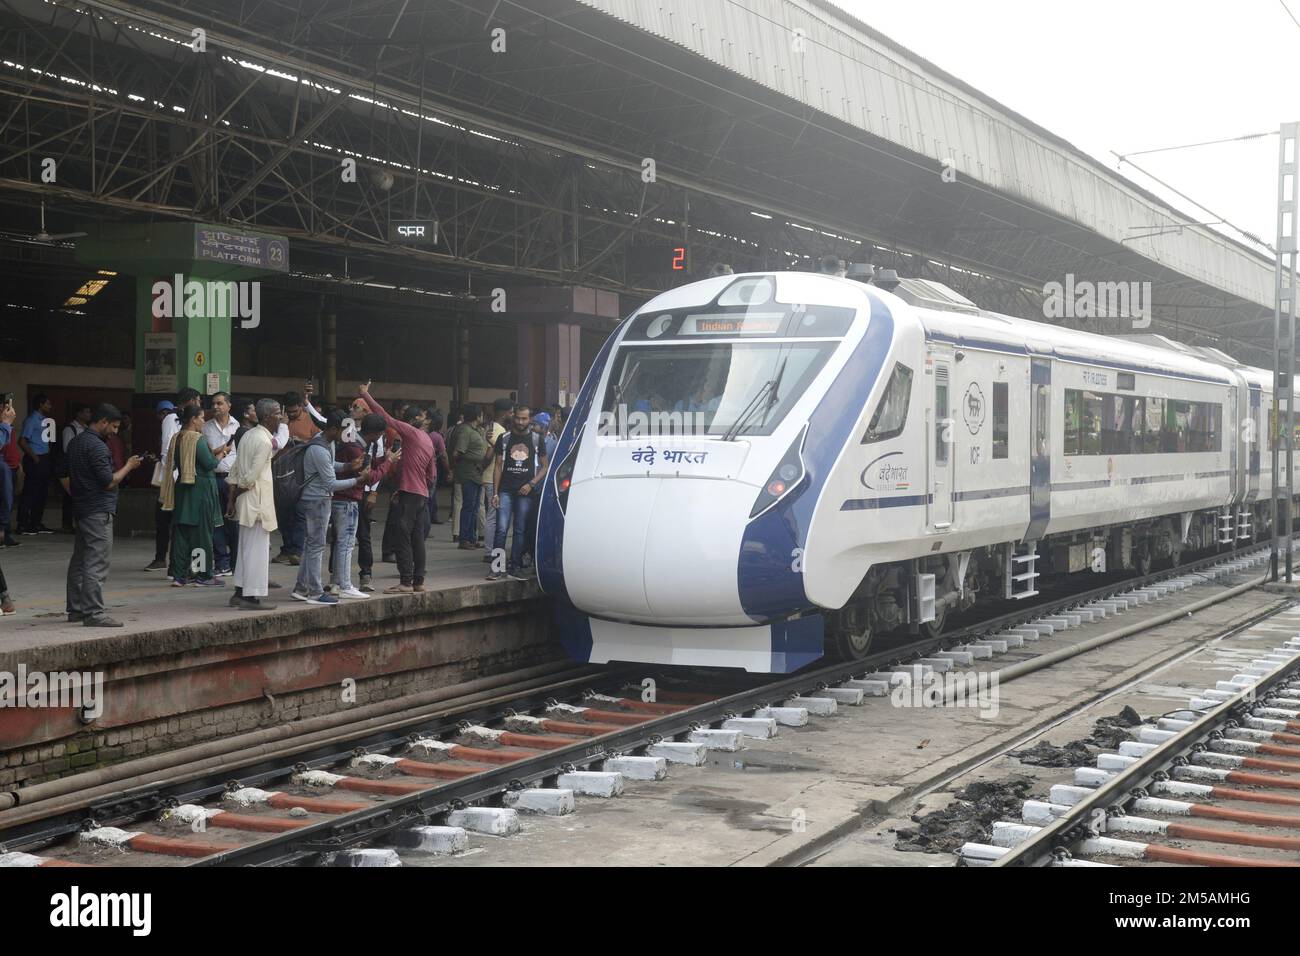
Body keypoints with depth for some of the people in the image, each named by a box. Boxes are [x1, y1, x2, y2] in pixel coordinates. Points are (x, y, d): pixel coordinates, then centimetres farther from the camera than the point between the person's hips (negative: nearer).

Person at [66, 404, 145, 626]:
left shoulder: (75, 443, 13)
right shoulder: (97, 447, -17)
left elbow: (66, 477, 19)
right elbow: (109, 482, -18)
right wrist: (129, 466, -6)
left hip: (81, 508, 10)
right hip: (98, 512, -10)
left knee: (79, 562, 14)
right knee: (96, 564, -9)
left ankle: (76, 609, 20)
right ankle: (93, 613, -10)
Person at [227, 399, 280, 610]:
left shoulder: (248, 435, 13)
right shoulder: (264, 441, -15)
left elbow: (235, 471, 13)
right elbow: (251, 476, -19)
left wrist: (232, 498, 12)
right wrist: (235, 496, -5)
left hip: (245, 499, 9)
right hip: (257, 500, -9)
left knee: (245, 547, 15)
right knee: (257, 549, -5)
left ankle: (239, 593, 20)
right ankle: (251, 597, -4)